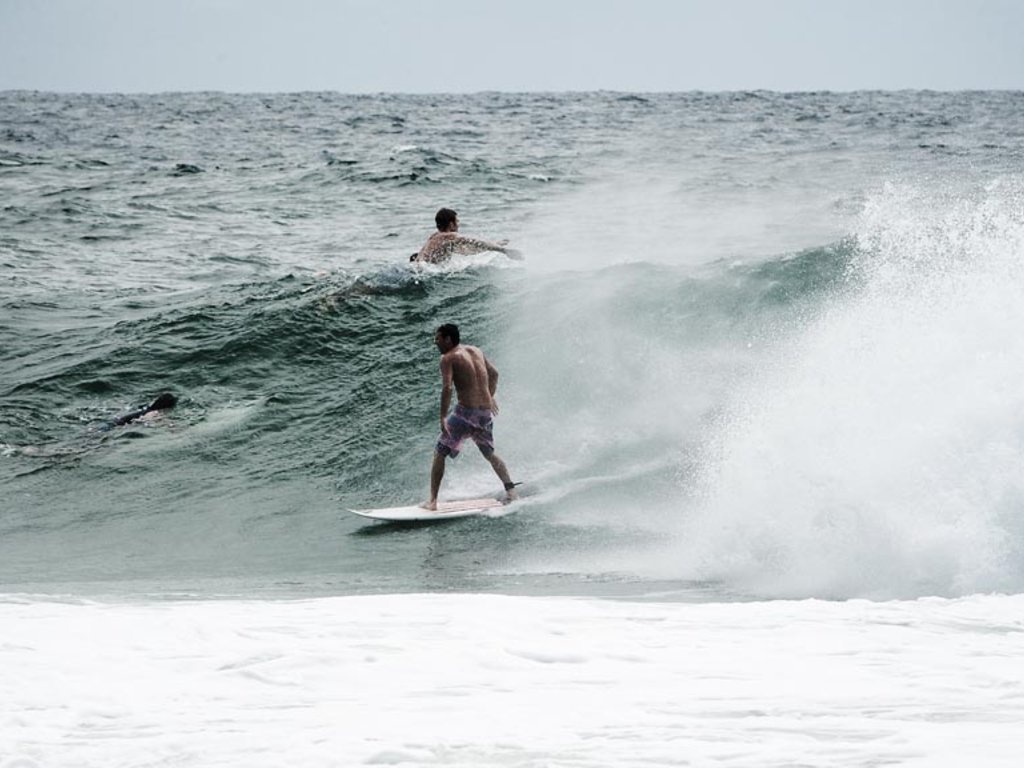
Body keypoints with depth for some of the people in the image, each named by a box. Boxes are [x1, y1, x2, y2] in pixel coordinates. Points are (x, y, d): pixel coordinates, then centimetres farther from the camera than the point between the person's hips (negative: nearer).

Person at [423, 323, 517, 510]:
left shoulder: (448, 358, -6)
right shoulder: (476, 351, 15)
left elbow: (447, 387, -19)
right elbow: (494, 373, 29)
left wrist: (443, 418, -21)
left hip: (466, 412, -6)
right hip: (486, 413, 6)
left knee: (439, 455, 5)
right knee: (490, 455, 27)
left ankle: (432, 501, -1)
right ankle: (511, 491, 19)